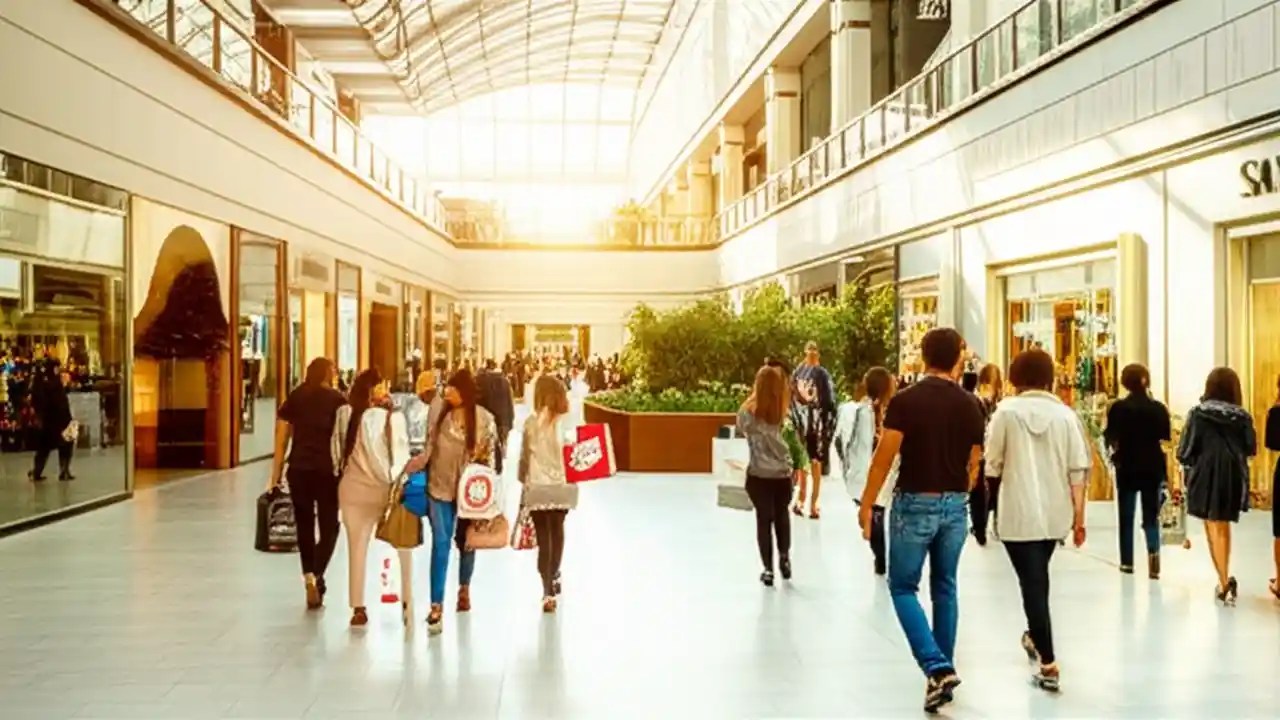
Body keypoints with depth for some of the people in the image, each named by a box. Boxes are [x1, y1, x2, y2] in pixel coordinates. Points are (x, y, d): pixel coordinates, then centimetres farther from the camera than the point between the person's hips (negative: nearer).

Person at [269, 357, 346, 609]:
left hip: (299, 469, 3)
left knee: (304, 526, 14)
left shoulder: (294, 398, 8)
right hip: (327, 470, -3)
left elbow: (281, 439, 6)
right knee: (328, 527, 7)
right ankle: (316, 577, -10)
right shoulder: (338, 400, 0)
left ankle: (309, 579, 12)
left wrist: (275, 476, 9)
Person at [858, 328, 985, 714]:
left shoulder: (905, 401, -11)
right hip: (954, 505, 4)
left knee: (903, 587, 7)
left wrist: (866, 504, -4)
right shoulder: (969, 404, 0)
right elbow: (974, 464, 7)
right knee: (945, 588, 15)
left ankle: (936, 668, -7)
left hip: (914, 503, -4)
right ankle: (944, 670, 21)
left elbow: (884, 457, -13)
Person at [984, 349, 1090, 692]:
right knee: (1039, 577, 24)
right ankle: (1035, 637, 43)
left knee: (1031, 582, 0)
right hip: (1056, 512, 4)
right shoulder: (1065, 414, 0)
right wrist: (1079, 516, 4)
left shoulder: (1007, 410, -7)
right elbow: (1078, 470, -2)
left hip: (1019, 512, -4)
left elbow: (992, 464, -5)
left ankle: (1048, 663, -3)